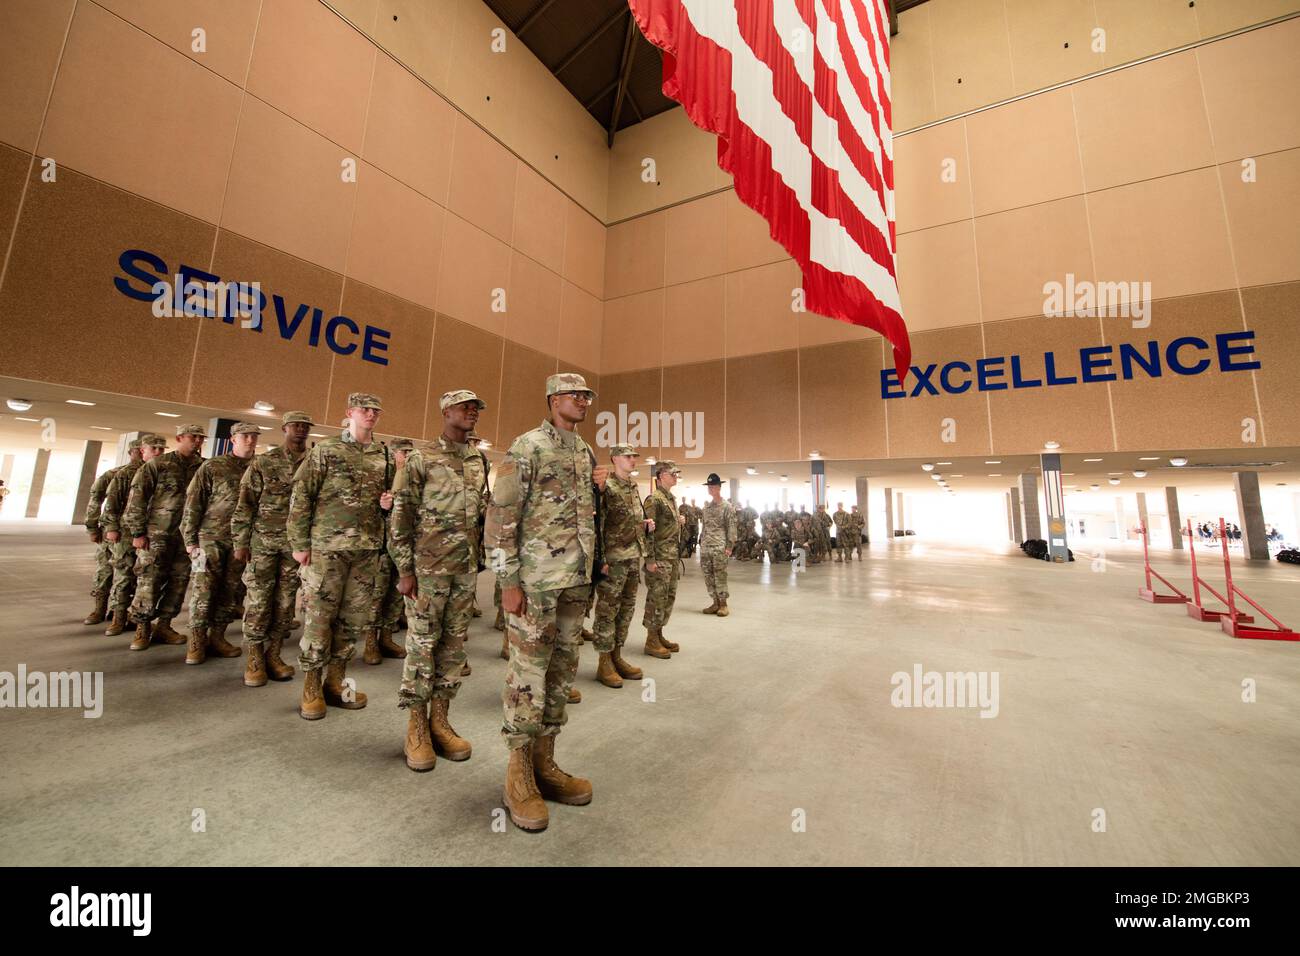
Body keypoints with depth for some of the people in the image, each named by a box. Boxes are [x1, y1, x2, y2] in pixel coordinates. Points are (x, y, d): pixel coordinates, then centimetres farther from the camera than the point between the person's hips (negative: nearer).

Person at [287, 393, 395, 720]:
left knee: (354, 620, 10)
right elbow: (300, 497, -4)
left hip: (368, 550, 4)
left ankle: (335, 680, 26)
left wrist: (388, 502, -2)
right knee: (319, 618, 3)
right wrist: (299, 543, -7)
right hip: (327, 547, -4)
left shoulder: (385, 456, 10)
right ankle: (311, 687, 19)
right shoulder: (325, 450, -2)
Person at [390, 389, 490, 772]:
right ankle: (416, 728, 17)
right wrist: (404, 570, -11)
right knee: (422, 643, 3)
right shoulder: (420, 458, -5)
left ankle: (440, 720, 24)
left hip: (466, 568, 5)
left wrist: (480, 557, 13)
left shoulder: (479, 461, 10)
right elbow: (400, 517, -7)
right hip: (428, 566, -5)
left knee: (454, 643, 10)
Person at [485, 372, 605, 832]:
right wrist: (508, 581, -15)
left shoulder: (586, 452, 15)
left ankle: (544, 762, 28)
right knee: (528, 671, 1)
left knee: (562, 669, 13)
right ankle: (519, 773, 18)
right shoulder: (527, 446, -7)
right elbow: (501, 515, -12)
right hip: (536, 579, -7)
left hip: (577, 580, 8)